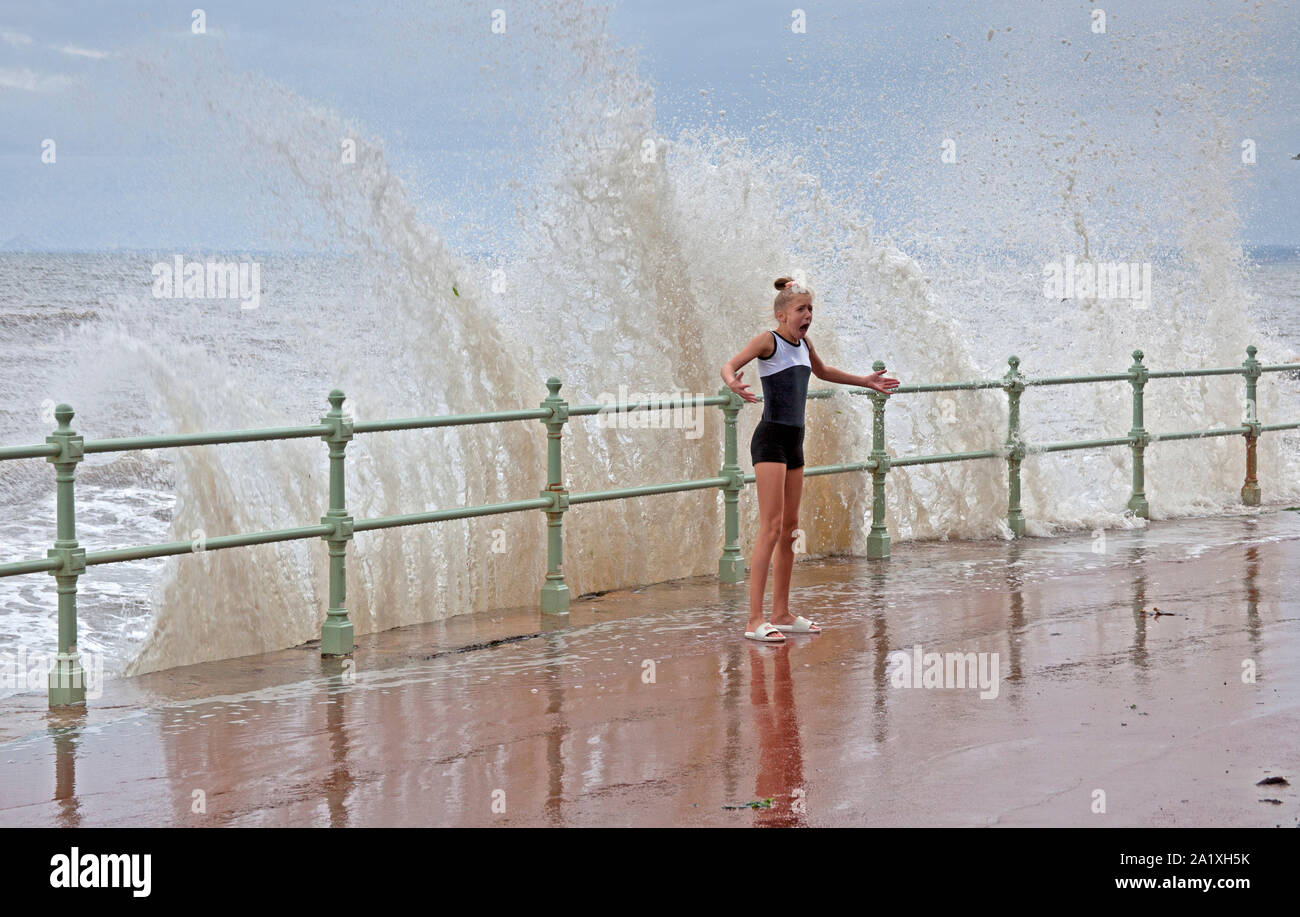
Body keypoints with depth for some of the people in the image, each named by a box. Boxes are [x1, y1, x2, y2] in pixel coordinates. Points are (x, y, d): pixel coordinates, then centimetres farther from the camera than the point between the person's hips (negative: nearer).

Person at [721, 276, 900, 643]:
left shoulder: (804, 343, 13)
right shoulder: (769, 340, -10)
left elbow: (822, 371, 33)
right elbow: (730, 365, -24)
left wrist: (866, 381, 38)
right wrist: (733, 383, -46)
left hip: (794, 442, 9)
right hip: (770, 438, -8)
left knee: (790, 528, 10)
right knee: (771, 527, -15)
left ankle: (781, 614, 18)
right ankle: (755, 620, -17)